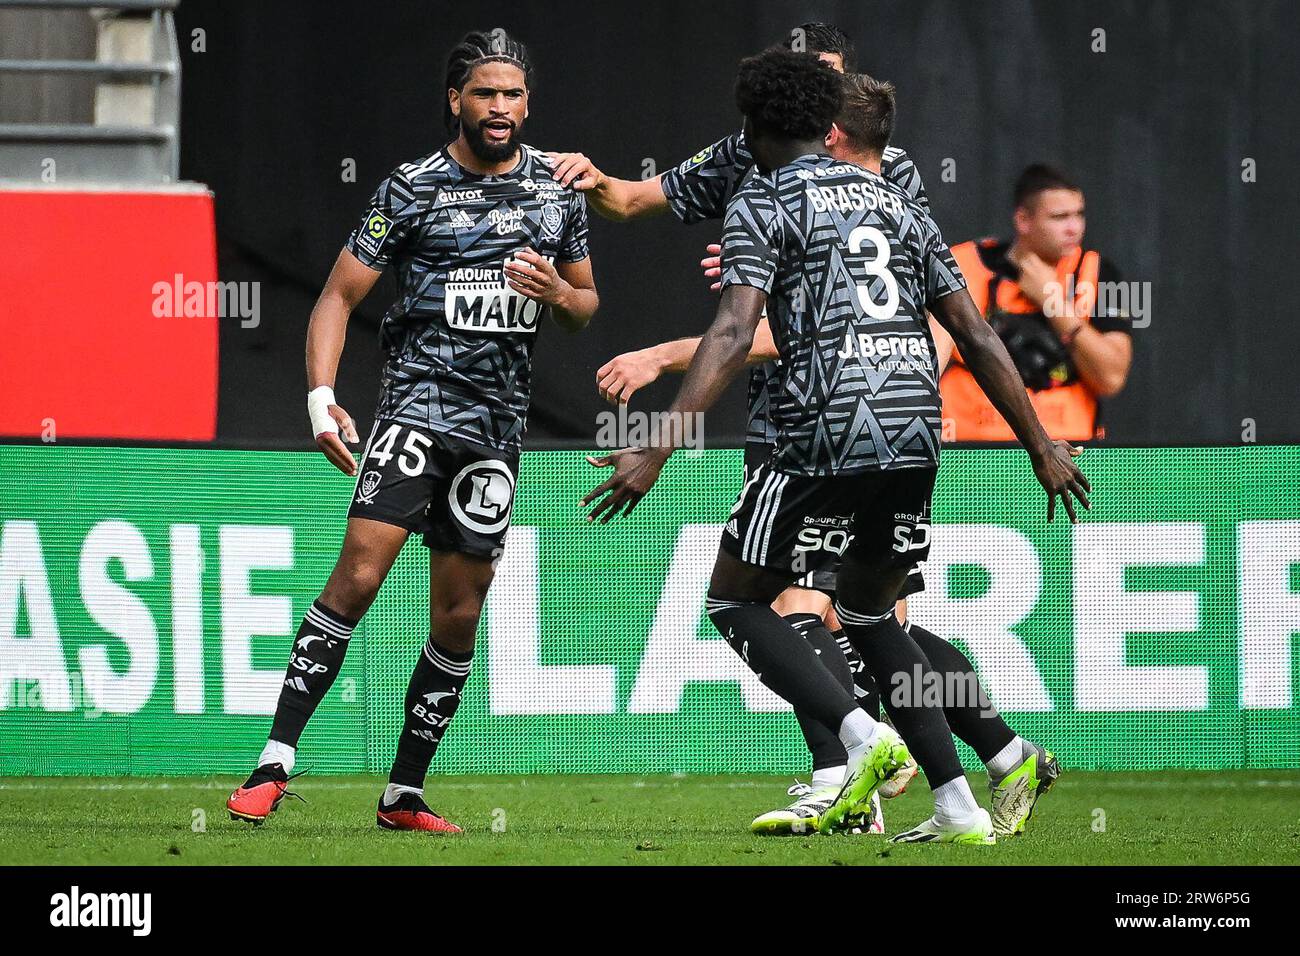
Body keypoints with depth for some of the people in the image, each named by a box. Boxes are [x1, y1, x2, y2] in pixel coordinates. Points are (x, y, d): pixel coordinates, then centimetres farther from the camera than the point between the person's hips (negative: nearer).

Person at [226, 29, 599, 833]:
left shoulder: (560, 190, 10)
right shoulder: (410, 191, -1)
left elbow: (587, 306, 20)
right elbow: (340, 295, 0)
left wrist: (559, 294, -4)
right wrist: (322, 394, -13)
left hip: (499, 423, 4)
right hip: (420, 398, -4)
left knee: (460, 615, 4)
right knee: (359, 574, -19)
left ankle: (405, 796, 14)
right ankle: (275, 765, -18)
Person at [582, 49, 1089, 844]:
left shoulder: (763, 204, 2)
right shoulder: (897, 203, 20)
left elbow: (734, 335, -13)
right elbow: (977, 337, 18)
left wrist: (658, 452, -18)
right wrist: (1041, 448, 24)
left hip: (827, 432, -6)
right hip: (915, 430, 6)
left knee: (735, 601, 10)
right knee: (869, 614, 22)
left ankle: (863, 734, -13)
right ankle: (960, 809, 10)